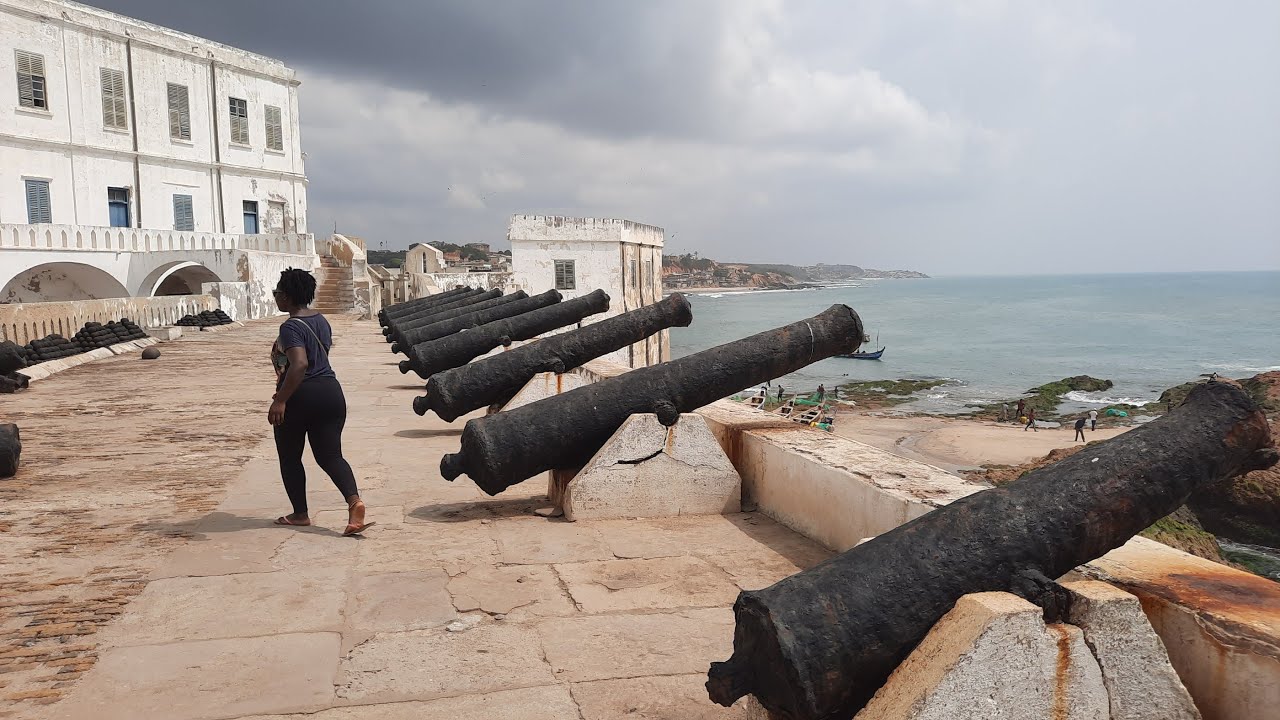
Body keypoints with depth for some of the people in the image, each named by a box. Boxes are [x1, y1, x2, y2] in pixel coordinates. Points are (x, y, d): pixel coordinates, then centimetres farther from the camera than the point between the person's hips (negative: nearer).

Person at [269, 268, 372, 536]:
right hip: (330, 391, 7)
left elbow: (299, 364, -28)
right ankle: (354, 501, -18)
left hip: (300, 396, -7)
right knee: (330, 456, 5)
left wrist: (280, 400, -26)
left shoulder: (290, 327, -15)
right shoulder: (321, 320, 11)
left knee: (289, 456, 13)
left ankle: (300, 514, 21)